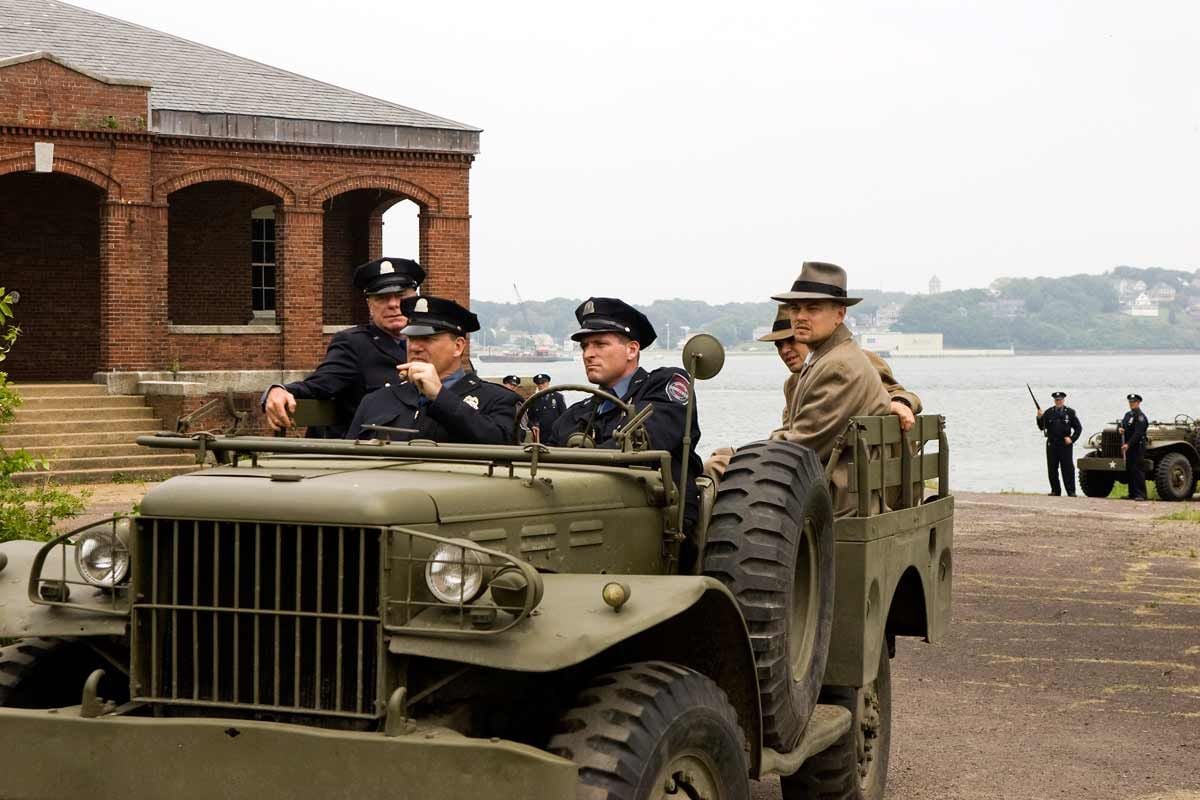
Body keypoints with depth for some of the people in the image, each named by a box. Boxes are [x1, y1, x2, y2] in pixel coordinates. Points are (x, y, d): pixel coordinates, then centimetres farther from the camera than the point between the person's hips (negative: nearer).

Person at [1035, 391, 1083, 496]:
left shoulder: (1070, 412, 4)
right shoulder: (1049, 412, 8)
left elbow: (1078, 428, 7)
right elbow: (1042, 427, 5)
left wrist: (1072, 439, -4)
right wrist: (1039, 418, -12)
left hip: (1065, 445, -2)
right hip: (1052, 445, 2)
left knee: (1068, 468, -4)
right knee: (1052, 469, 5)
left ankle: (1071, 491, 0)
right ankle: (1055, 491, 13)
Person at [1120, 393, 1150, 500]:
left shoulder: (1140, 416, -8)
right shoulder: (1128, 414, 18)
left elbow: (1137, 433, -17)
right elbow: (1122, 425, 23)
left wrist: (1128, 444, -24)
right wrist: (1120, 429, -2)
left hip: (1137, 446, -8)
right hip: (1127, 447, 8)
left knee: (1137, 470, -10)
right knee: (1128, 470, 7)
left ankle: (1140, 495, -10)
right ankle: (1132, 494, 11)